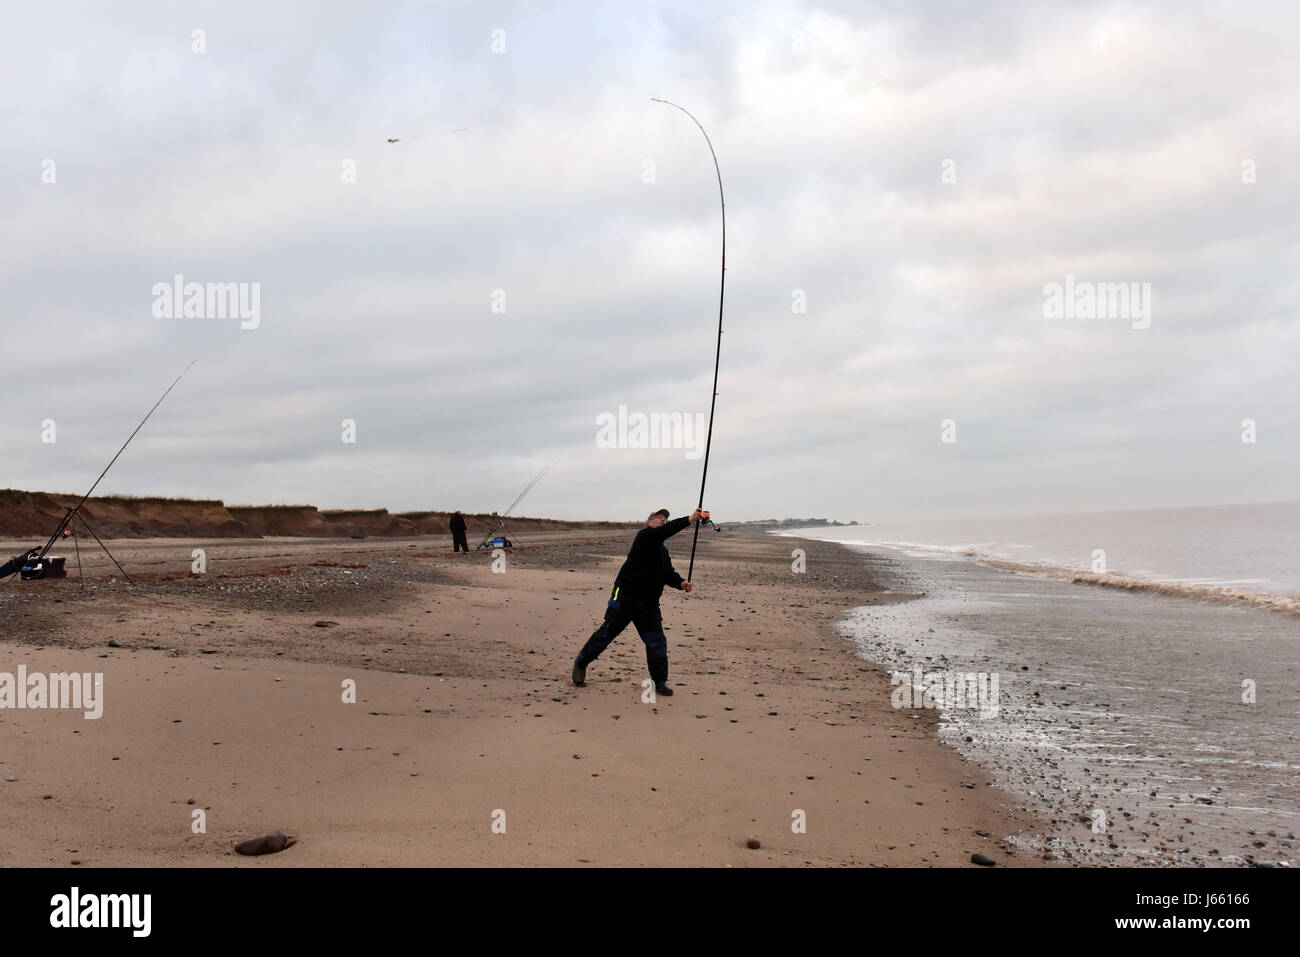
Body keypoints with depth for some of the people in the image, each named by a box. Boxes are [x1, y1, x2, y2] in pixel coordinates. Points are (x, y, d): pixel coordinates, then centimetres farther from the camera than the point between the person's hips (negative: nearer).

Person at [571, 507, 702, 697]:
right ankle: (581, 663, 19)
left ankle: (659, 681, 9)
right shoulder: (645, 535, -7)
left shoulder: (663, 551, 19)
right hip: (625, 595, -7)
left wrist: (681, 582, -6)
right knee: (607, 632, 1)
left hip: (649, 603, 7)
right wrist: (688, 520, -32)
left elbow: (669, 574, 15)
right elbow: (663, 532, -27)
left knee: (657, 640, 0)